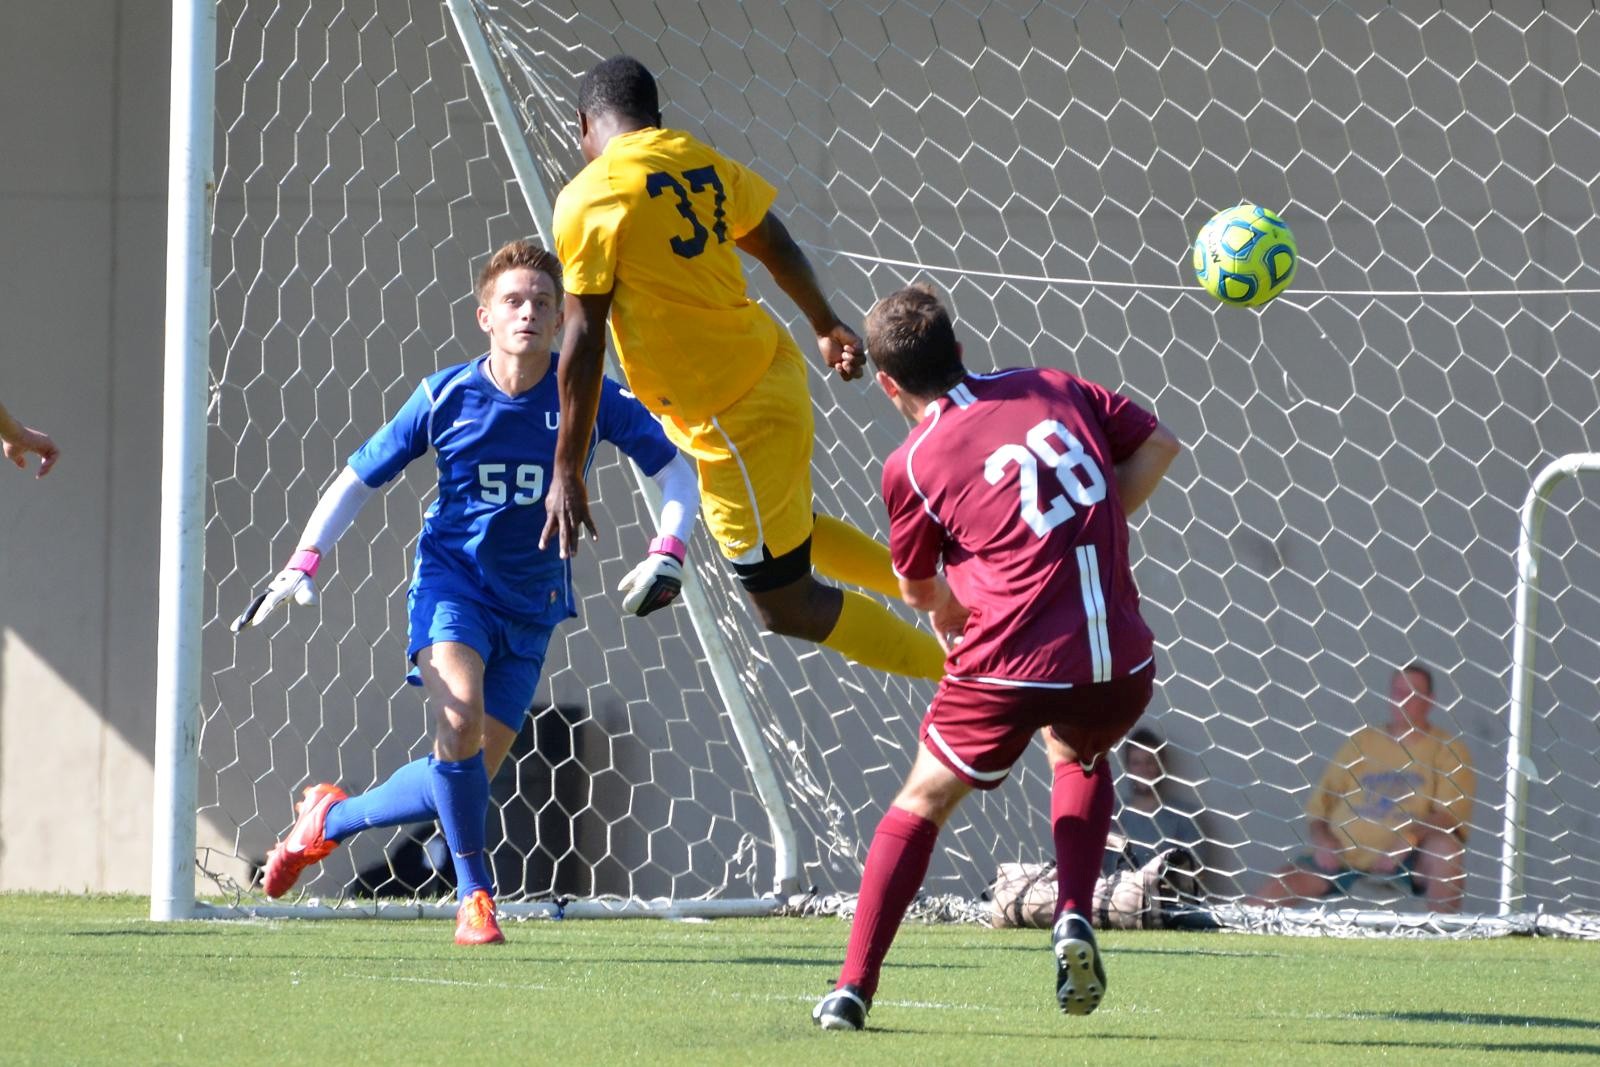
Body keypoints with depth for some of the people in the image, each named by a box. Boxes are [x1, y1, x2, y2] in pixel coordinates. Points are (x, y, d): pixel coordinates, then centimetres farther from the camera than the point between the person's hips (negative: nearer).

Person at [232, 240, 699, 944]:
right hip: (452, 581, -2)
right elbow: (359, 478, 1)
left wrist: (667, 554, -17)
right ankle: (474, 895, -14)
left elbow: (674, 470, 0)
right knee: (459, 721, -30)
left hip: (530, 605, 2)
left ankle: (330, 818, 29)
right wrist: (302, 564, -11)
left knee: (465, 782, 1)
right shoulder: (446, 397, -8)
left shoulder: (589, 398, -8)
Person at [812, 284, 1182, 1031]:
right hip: (1120, 661, 4)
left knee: (921, 801, 16)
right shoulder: (1053, 388, 11)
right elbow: (1158, 445, 17)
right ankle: (1074, 918, 13)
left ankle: (853, 989, 9)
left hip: (1013, 665, -4)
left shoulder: (912, 465, 2)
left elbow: (918, 591, 14)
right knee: (1078, 755, 35)